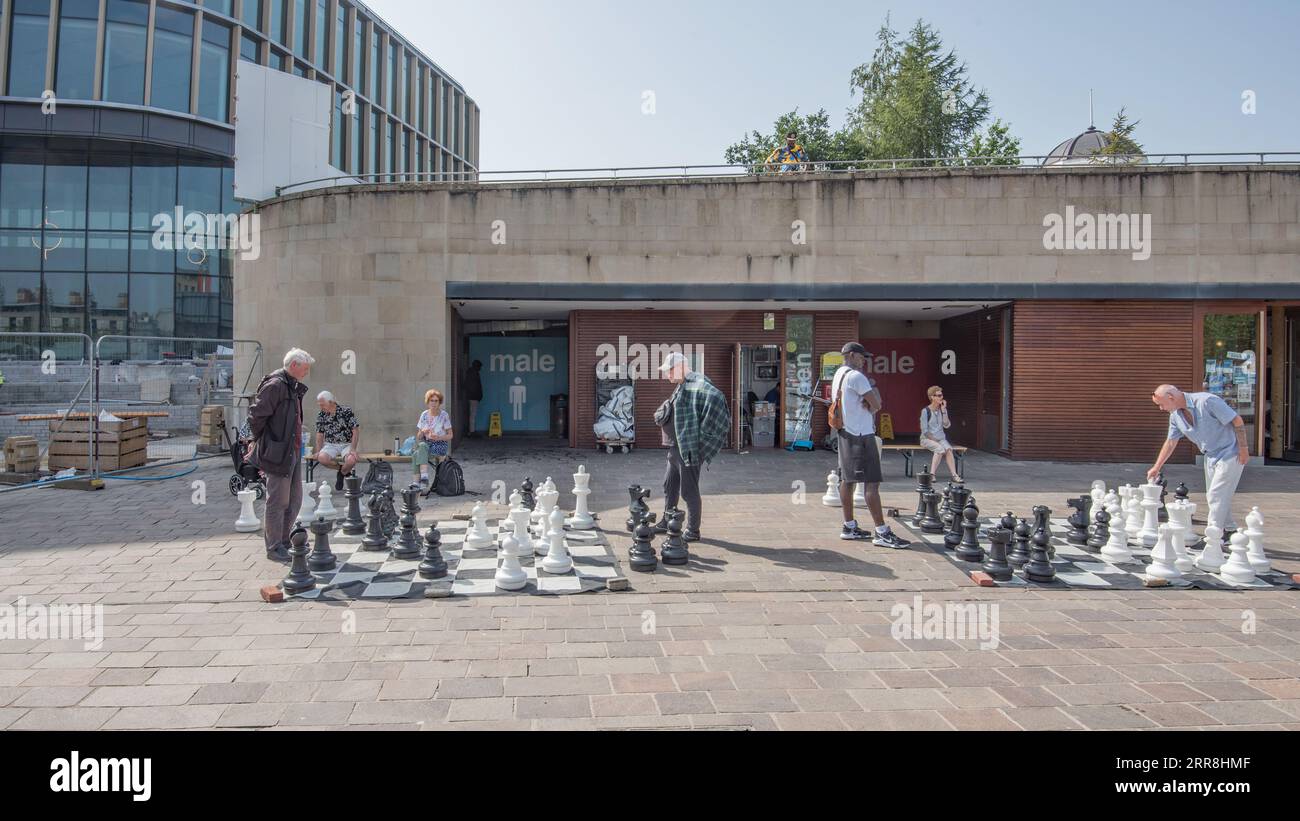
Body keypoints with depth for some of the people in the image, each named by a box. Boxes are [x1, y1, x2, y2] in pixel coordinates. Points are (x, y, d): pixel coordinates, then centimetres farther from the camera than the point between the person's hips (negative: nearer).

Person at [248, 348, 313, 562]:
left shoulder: (293, 388, 17)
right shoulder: (275, 385, -14)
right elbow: (255, 415, -17)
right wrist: (262, 442, -7)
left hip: (293, 453, 9)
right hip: (279, 454, -9)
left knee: (294, 500, 14)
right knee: (278, 501, -1)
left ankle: (283, 541, 25)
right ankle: (274, 547, 8)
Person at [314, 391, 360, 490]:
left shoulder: (346, 411, -10)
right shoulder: (321, 415, 2)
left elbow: (356, 430, -10)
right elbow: (320, 434, 9)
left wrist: (353, 449, -18)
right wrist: (318, 451, -3)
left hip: (346, 444, -3)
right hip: (330, 445, 3)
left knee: (351, 460, -34)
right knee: (321, 458, -31)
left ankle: (343, 472, 3)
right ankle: (341, 468, 0)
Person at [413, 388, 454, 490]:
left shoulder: (444, 415, -3)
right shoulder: (424, 415, 7)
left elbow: (450, 435, 0)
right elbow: (418, 437, 11)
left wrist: (438, 437, -18)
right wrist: (422, 432, -12)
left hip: (440, 444, -3)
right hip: (426, 443, 4)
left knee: (422, 447, -34)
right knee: (415, 454, -31)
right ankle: (423, 481, -36)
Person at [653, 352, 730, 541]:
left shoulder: (697, 383, -16)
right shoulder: (682, 386, 16)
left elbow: (716, 397, -34)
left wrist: (703, 433, -30)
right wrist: (663, 413, 4)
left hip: (690, 448, -10)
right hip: (676, 447, 10)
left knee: (689, 491, -1)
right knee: (669, 485, 20)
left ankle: (693, 531, 10)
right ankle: (667, 522, 35)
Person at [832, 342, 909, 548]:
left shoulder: (839, 375, 17)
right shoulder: (856, 376, -14)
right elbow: (876, 404, -14)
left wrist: (869, 404, -3)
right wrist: (873, 388, 5)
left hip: (846, 433, 10)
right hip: (861, 434, -10)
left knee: (847, 479, 11)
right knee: (872, 482, -10)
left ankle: (849, 527, 17)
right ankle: (882, 533, -10)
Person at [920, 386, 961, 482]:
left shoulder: (942, 410, 7)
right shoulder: (926, 411, -9)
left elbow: (947, 425, -4)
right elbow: (925, 431, -10)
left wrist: (944, 410, -8)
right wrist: (934, 440, -15)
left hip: (941, 438, 4)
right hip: (927, 439, -4)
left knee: (948, 449, -27)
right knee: (940, 448, -33)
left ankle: (954, 475, -33)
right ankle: (932, 474, -30)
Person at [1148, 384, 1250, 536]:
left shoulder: (1207, 401, -24)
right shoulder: (1175, 416, -1)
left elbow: (1237, 420, -20)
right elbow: (1171, 442, 9)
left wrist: (1243, 449, -17)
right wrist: (1156, 468, 9)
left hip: (1229, 453, -8)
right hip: (1211, 456, 8)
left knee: (1216, 496, -10)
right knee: (1212, 497, 12)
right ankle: (1229, 528, 27)